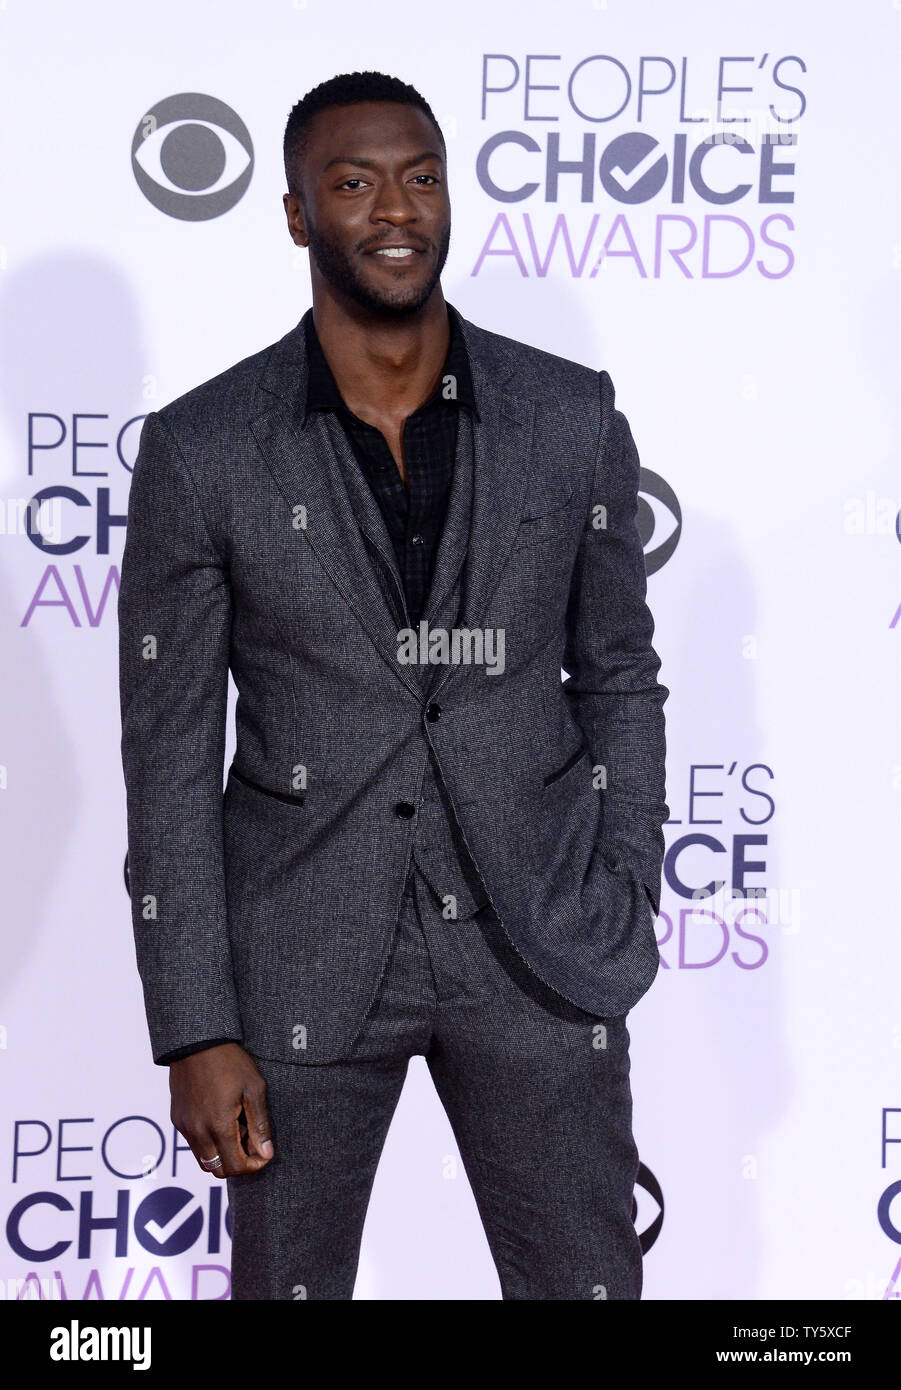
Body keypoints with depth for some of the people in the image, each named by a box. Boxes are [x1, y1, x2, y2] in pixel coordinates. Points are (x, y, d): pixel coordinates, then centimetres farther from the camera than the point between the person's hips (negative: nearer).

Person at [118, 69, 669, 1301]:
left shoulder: (574, 421, -1)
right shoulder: (202, 450, -6)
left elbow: (620, 678, 9)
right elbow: (168, 757, -4)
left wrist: (625, 914, 1)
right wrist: (197, 1033, -7)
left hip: (542, 954, 1)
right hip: (302, 960, -1)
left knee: (589, 1282, 9)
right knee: (287, 1281, 13)